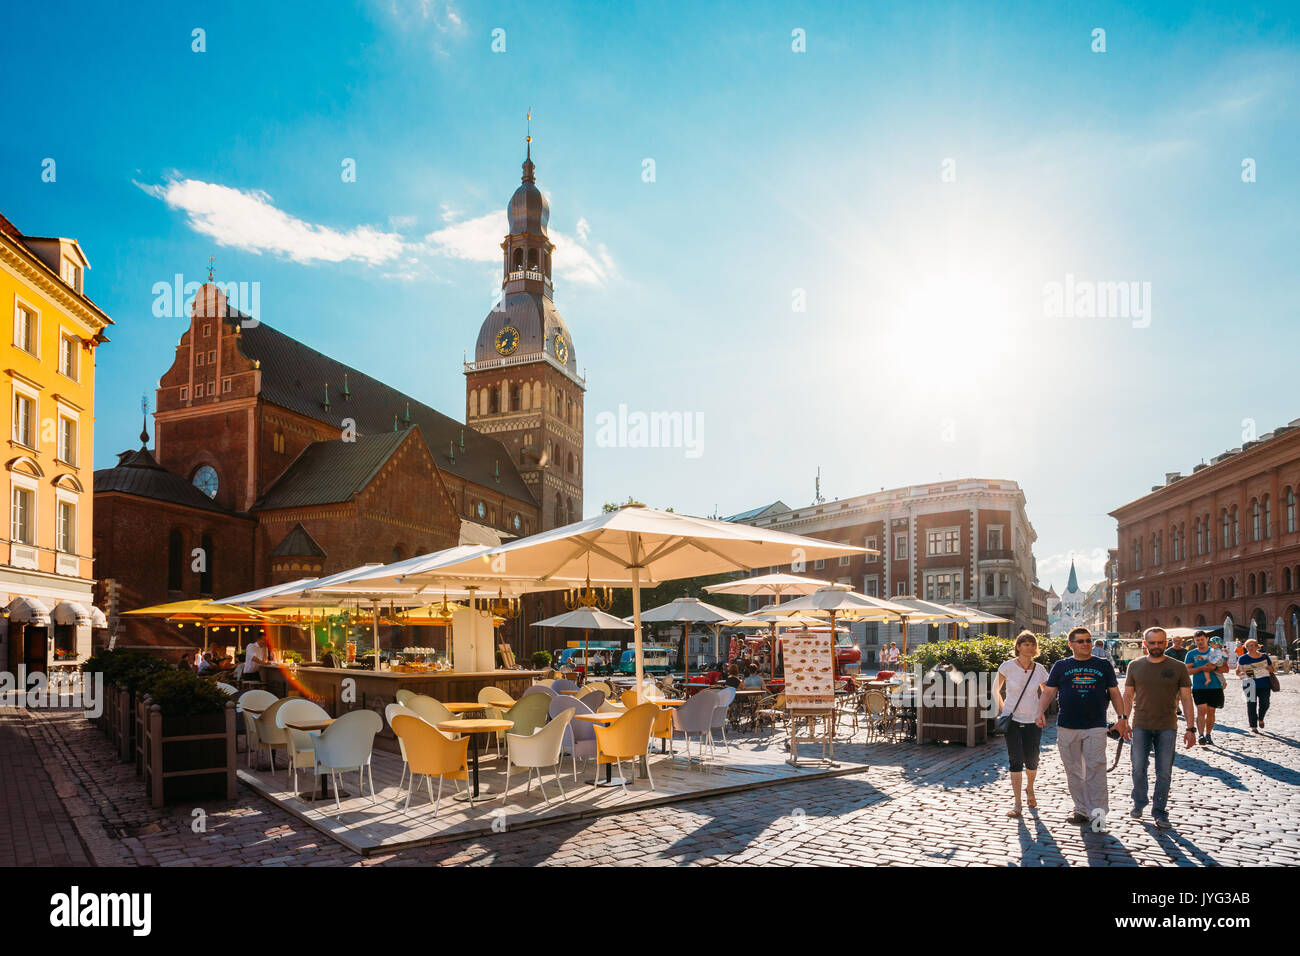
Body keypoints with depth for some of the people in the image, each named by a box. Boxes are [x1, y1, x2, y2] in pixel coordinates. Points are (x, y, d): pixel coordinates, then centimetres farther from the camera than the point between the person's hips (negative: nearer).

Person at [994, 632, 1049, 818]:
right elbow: (996, 690, 7)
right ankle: (1017, 804, -1)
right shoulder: (1008, 666, -7)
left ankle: (1029, 789, 38)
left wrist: (1041, 713, 6)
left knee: (1032, 761, 6)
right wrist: (1003, 711, 2)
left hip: (1033, 721, 2)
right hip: (1012, 720, -2)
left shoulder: (1039, 669, -2)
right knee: (1016, 760, -6)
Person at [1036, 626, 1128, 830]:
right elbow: (1049, 691, 6)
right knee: (1073, 770, 6)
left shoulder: (1104, 666, 11)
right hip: (1067, 727, 1)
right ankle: (1081, 809, 17)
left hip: (1095, 727, -1)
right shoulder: (1061, 666, 8)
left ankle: (1098, 813, -7)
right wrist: (1041, 712, -9)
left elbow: (1114, 693, 15)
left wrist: (1121, 717, 4)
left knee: (1095, 769, -9)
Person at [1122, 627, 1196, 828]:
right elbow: (1128, 695, 9)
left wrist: (1191, 728, -3)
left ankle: (1159, 812, 16)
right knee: (1138, 768, 3)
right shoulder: (1135, 666, 4)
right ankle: (1139, 803, 24)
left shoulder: (1178, 667, 1)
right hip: (1141, 726, 1)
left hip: (1167, 728, -1)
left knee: (1164, 772, 3)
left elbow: (1186, 698, 1)